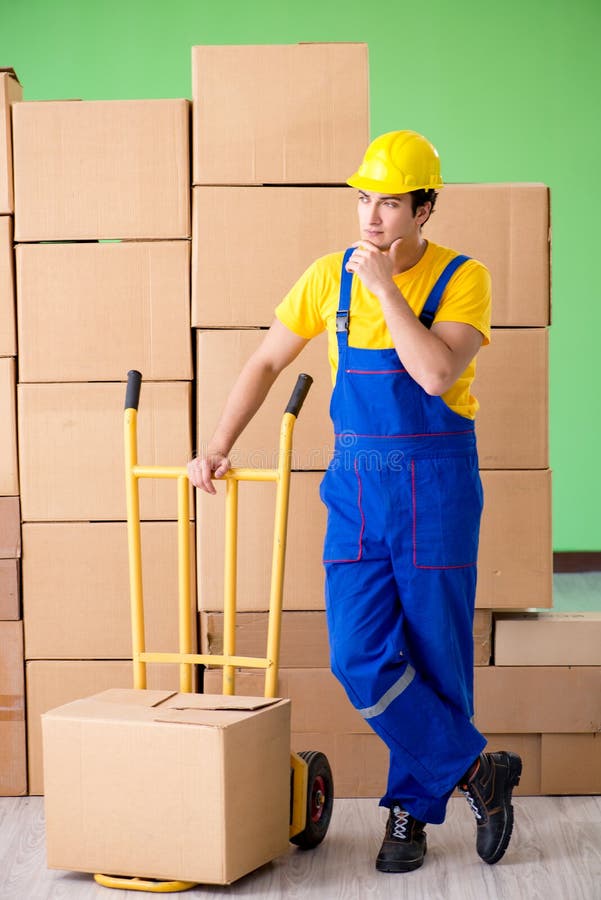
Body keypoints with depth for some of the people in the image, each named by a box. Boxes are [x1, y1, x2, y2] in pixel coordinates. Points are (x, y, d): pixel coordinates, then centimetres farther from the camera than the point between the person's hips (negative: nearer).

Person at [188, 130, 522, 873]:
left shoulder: (461, 279, -7)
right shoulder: (331, 276, 3)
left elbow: (437, 374, -23)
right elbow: (266, 361, 11)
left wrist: (387, 288, -21)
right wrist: (218, 448, 7)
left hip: (437, 483, -3)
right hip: (356, 484, 3)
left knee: (433, 658, 4)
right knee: (360, 658, -7)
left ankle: (412, 809, 21)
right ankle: (475, 770, 8)